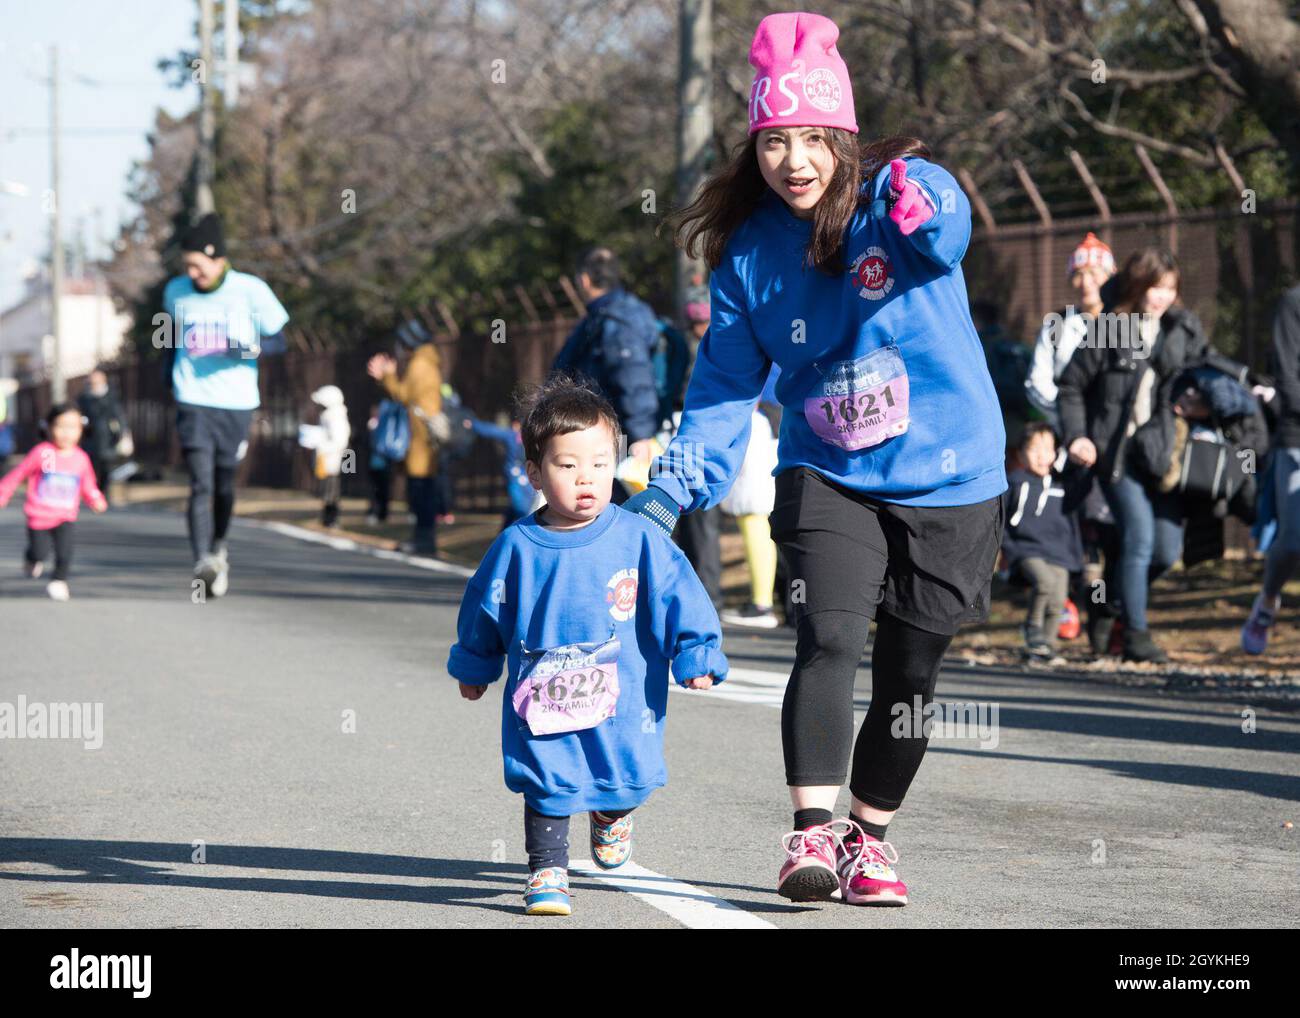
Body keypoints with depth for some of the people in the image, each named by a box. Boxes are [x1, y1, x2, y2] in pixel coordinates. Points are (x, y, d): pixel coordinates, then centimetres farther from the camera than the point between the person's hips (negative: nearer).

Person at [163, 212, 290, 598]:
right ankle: (203, 563, -24)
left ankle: (218, 544, 38)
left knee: (224, 485, 10)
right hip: (193, 402, 0)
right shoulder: (176, 291, 5)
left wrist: (250, 348, -17)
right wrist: (170, 367, 18)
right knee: (201, 484, -15)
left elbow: (279, 340, 1)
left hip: (236, 405, 0)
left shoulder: (251, 290, -4)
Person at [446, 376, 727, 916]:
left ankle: (610, 814, 39)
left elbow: (678, 597, -1)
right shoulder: (516, 547, -2)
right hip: (542, 698, 0)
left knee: (628, 779, 4)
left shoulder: (639, 539, -5)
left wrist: (696, 654, -7)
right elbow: (484, 609, 13)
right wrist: (473, 667, 24)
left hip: (623, 698, 0)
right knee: (547, 784, -3)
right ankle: (547, 872, 11)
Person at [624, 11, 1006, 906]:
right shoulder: (750, 253, 0)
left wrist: (926, 217, -59)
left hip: (951, 481, -1)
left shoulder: (900, 193, -12)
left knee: (912, 672, 7)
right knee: (830, 638, -21)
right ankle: (813, 832, -23)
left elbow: (945, 235, -36)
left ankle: (869, 835, 25)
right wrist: (673, 490, -7)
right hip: (827, 478, 1)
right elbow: (726, 386, 4)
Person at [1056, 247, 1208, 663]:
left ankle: (1126, 598, 30)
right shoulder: (1108, 329, -2)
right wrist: (1076, 436, -6)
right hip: (1118, 452, -4)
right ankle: (1135, 634, -3)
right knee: (1140, 537, -14)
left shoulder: (1185, 329, 8)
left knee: (1168, 550, 0)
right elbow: (1070, 387, 4)